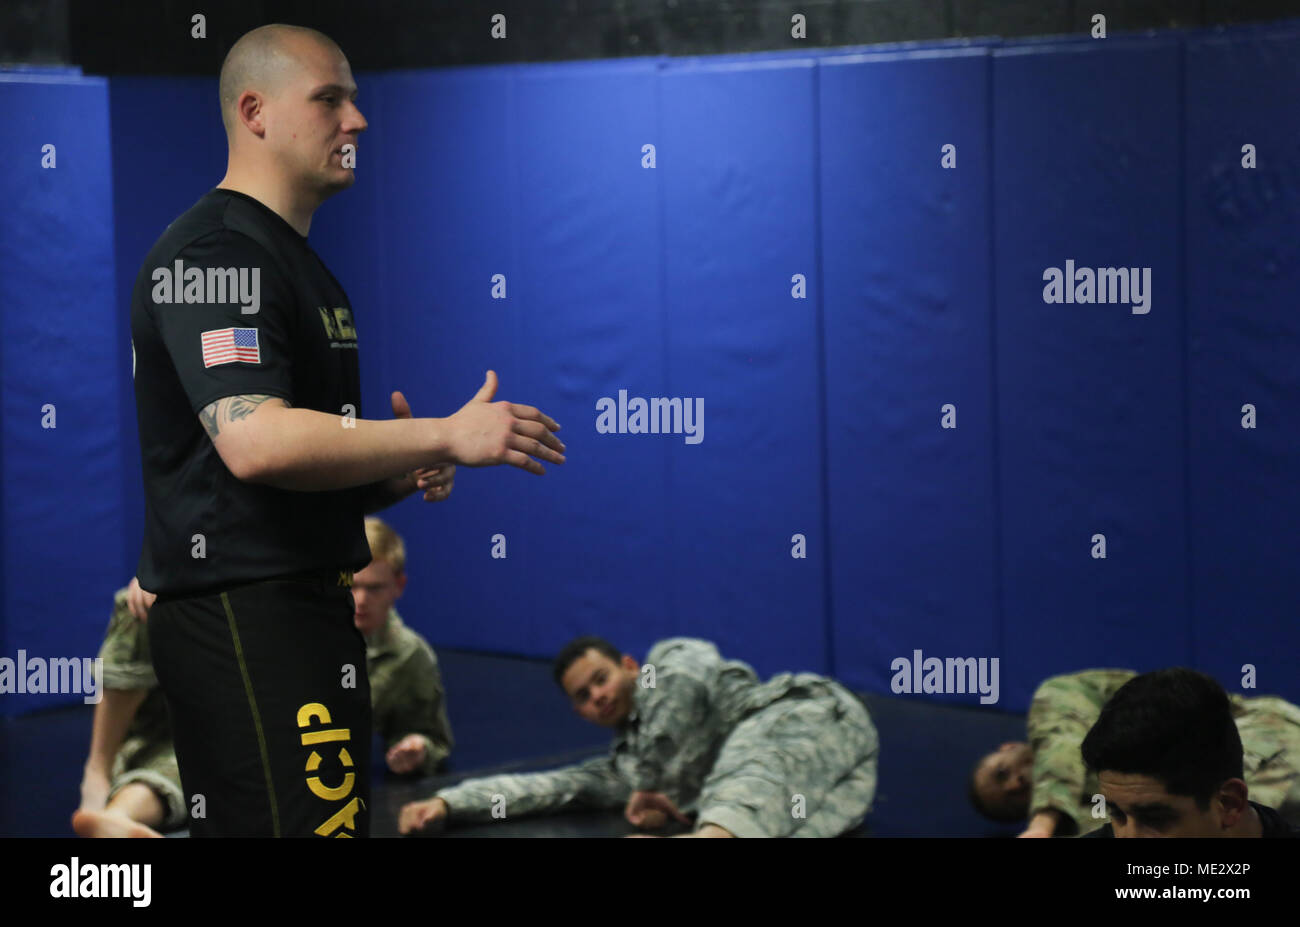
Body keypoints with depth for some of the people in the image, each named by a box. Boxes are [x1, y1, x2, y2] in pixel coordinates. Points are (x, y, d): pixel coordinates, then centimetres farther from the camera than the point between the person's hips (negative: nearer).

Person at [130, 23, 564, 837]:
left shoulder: (300, 262, 21)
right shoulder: (215, 252, -11)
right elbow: (254, 442, -26)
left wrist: (397, 476, 6)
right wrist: (446, 438, -21)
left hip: (311, 607, 10)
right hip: (244, 612, -10)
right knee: (302, 821, -15)